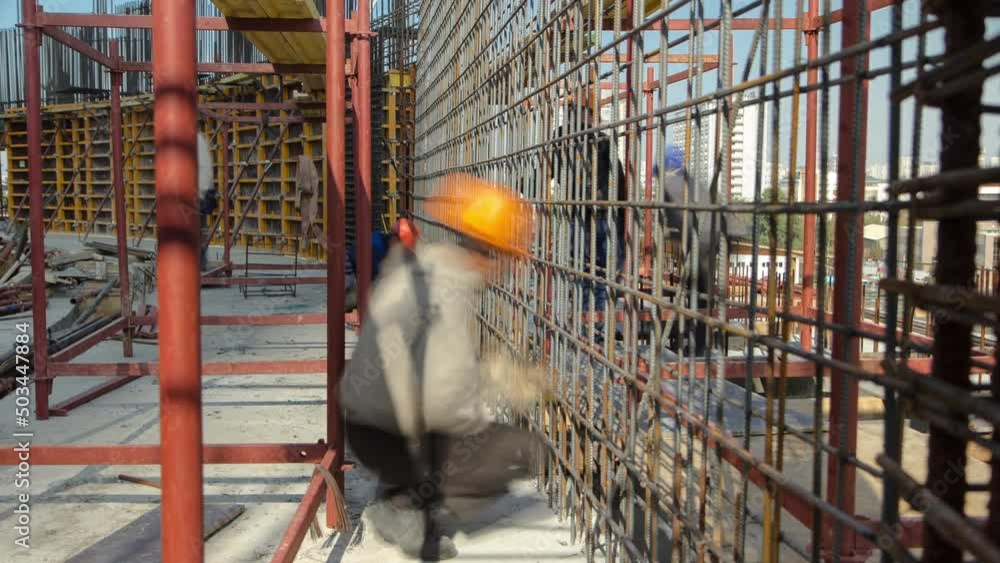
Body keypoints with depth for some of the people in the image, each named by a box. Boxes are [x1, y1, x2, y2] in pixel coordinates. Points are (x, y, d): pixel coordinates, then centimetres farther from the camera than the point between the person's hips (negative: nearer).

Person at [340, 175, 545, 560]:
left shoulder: (421, 266, 1)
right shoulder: (450, 296, -26)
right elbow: (445, 405, -31)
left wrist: (508, 378, 14)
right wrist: (484, 419, -9)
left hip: (366, 422, 9)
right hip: (390, 441, -9)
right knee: (521, 450, -4)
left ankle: (397, 489, 16)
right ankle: (409, 511, -6)